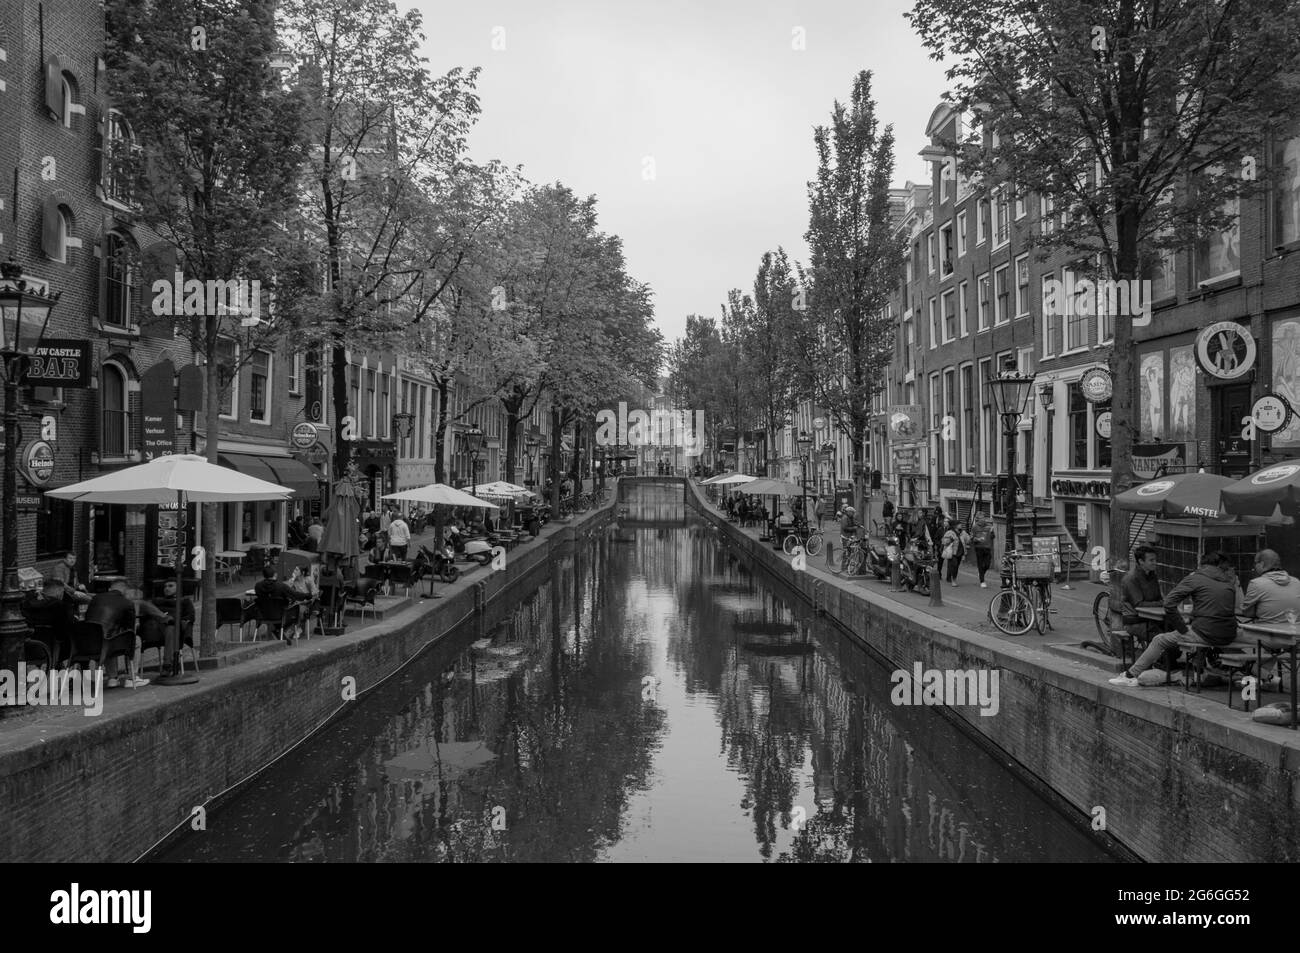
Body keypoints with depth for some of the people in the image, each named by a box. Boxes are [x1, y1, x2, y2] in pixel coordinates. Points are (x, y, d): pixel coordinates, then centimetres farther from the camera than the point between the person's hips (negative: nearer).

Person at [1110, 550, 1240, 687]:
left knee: (1160, 640, 11)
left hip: (1205, 634, -5)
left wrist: (1183, 628, -1)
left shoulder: (1195, 577, -2)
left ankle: (1130, 675, 16)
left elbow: (1169, 603, -8)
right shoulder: (1231, 579, 13)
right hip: (1229, 636, 5)